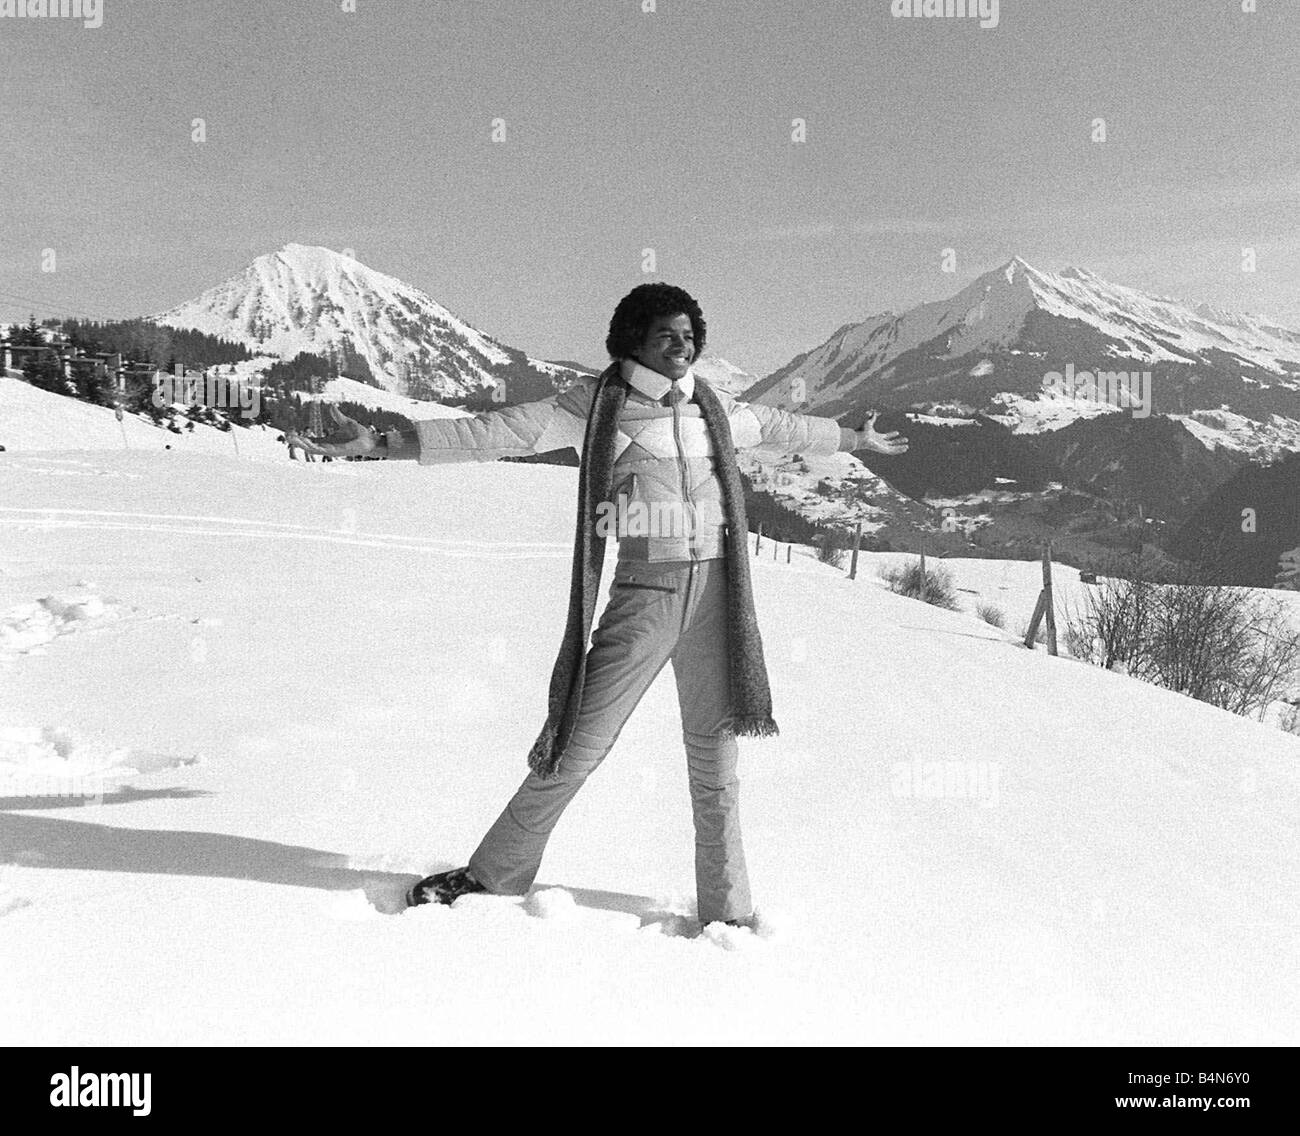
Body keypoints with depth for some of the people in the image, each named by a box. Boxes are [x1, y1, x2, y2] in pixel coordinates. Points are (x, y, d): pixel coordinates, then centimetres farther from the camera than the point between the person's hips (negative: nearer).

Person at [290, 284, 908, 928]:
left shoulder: (711, 408, 13)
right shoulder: (596, 404, -1)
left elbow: (779, 427, 30)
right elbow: (500, 432, -9)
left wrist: (855, 438, 45)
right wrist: (383, 443, -19)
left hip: (717, 590, 4)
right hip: (644, 592, -3)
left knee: (715, 762, 9)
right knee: (576, 744, -3)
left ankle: (727, 913, 22)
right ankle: (494, 877, 17)